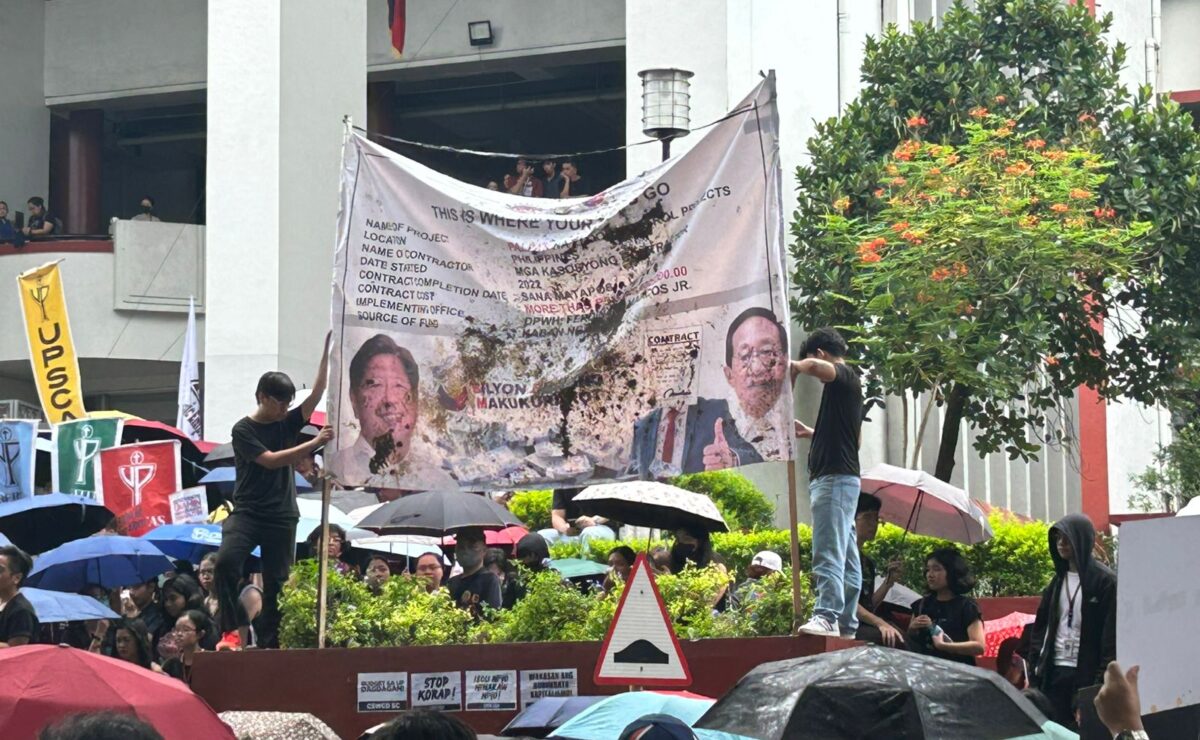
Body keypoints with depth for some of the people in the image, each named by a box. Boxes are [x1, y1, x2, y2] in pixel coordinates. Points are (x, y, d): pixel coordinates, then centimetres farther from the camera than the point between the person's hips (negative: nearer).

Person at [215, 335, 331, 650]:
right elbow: (270, 460, -15)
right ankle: (239, 627, -19)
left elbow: (317, 391, 0)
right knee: (225, 561, -28)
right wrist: (314, 443, -18)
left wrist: (327, 351, -9)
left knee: (276, 585, 1)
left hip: (283, 517, 4)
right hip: (247, 512, -4)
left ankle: (268, 645, 6)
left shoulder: (288, 423, 9)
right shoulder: (244, 429, -4)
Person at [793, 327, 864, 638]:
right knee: (846, 557, 9)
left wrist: (793, 368, -8)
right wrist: (809, 433, 36)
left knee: (828, 552, -18)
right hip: (839, 477, 11)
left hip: (835, 478, -11)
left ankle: (827, 616, -26)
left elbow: (811, 366, -29)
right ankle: (847, 624, 10)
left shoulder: (845, 377, -7)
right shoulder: (844, 385, 22)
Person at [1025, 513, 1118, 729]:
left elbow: (1112, 635, -10)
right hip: (1054, 673, 6)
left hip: (1087, 674, -6)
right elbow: (1040, 627, 15)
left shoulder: (1105, 581, -5)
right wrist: (1035, 667, 6)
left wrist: (1102, 679, -16)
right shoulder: (1058, 580, 14)